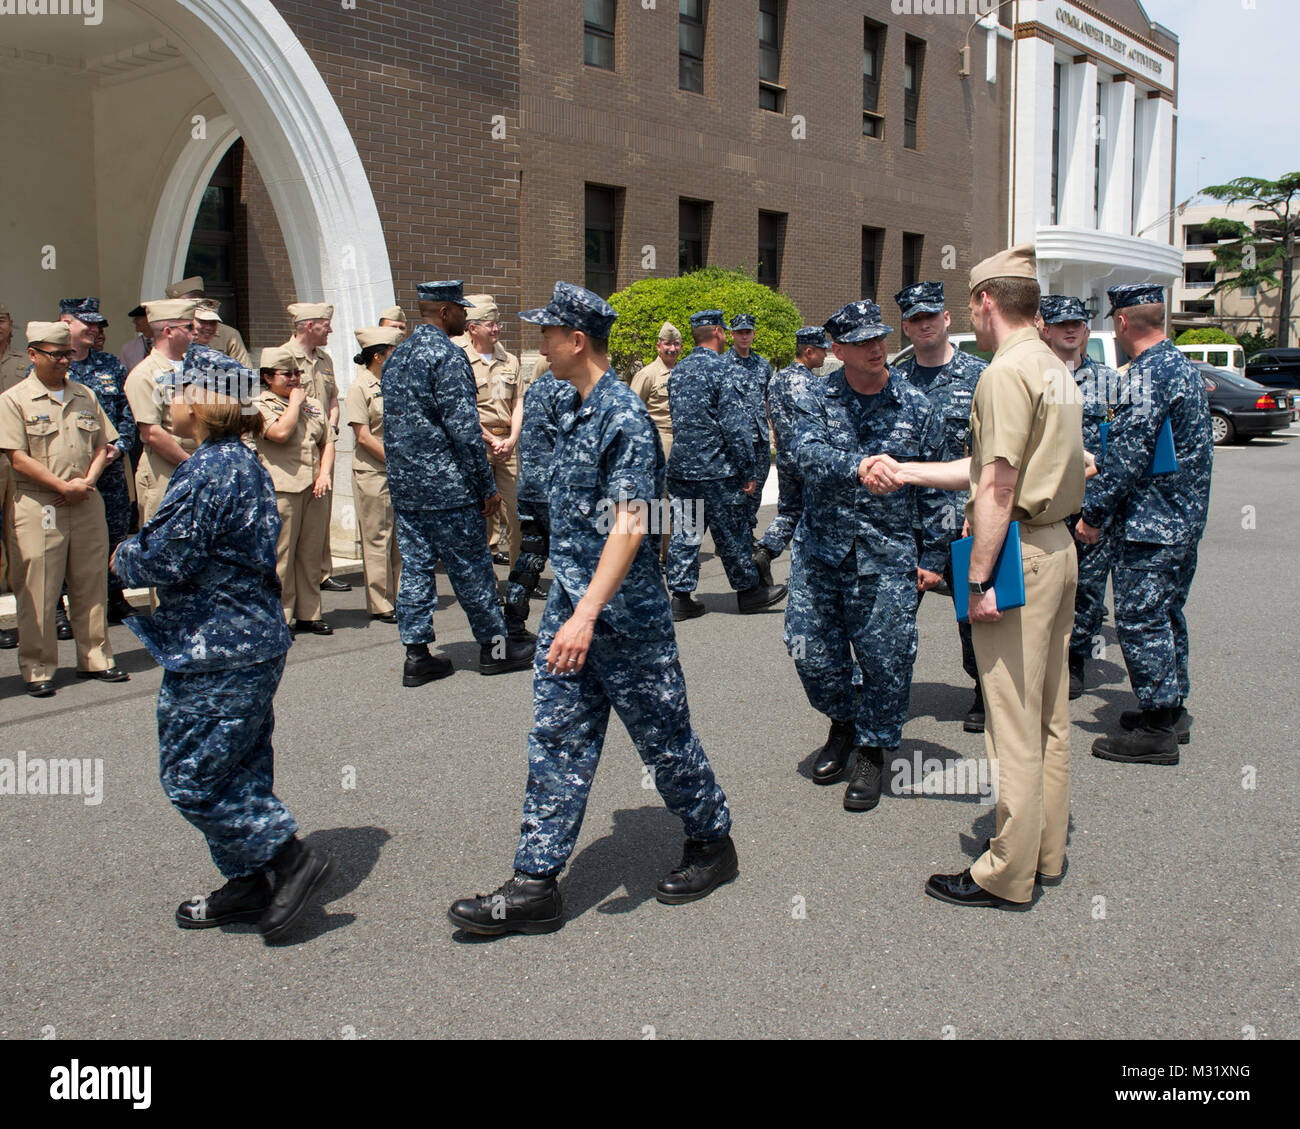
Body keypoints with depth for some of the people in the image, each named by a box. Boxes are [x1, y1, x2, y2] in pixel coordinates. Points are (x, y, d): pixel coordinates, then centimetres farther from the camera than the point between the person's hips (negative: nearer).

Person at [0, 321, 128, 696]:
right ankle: (38, 669, 6)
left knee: (91, 585, 8)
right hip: (38, 507, -4)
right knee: (37, 592, -2)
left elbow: (103, 445, 14)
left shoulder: (85, 396, 14)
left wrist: (87, 481, -4)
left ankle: (95, 658, 18)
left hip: (87, 504, 5)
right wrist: (63, 486, -14)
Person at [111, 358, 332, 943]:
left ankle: (289, 858, 4)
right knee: (238, 772, 16)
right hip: (254, 639, 10)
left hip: (216, 654, -10)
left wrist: (124, 556, 1)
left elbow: (160, 563, -21)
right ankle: (250, 883, 26)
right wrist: (141, 554, 7)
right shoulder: (243, 463, 11)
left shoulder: (206, 473, -20)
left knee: (191, 775, 0)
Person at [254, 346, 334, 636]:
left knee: (311, 553, 9)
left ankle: (308, 614, 16)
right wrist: (294, 402, -5)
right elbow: (281, 432, -19)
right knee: (280, 555, -5)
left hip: (312, 489, 6)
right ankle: (278, 619, 1)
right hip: (281, 489, -6)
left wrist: (325, 473, 1)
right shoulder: (260, 405, -1)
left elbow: (327, 442, 18)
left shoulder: (313, 404, 19)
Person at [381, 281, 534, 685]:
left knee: (415, 567, 9)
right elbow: (463, 427, -18)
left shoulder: (396, 357, 14)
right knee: (471, 568, 4)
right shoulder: (447, 354, -14)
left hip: (403, 485, 8)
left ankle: (416, 655, 12)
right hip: (446, 486, -8)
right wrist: (487, 487, -13)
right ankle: (495, 645, 16)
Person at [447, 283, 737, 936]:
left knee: (661, 736, 7)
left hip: (624, 614, -8)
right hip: (569, 601, 8)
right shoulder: (571, 406, 10)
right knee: (556, 741, 6)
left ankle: (712, 844, 30)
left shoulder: (624, 417, -17)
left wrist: (587, 614, -34)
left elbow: (627, 524, -26)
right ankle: (535, 887, 11)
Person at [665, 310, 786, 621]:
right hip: (715, 469, -6)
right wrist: (749, 471, -11)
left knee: (684, 533, 9)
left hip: (680, 466, 6)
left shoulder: (678, 371, 10)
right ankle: (748, 590, 20)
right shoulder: (723, 370, -12)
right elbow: (735, 425, -15)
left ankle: (680, 596, 11)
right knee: (732, 532, 6)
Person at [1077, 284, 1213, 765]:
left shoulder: (1148, 374, -19)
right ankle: (1173, 710, 29)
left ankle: (1156, 731, 3)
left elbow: (1128, 455, -23)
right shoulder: (1183, 365, 13)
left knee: (1139, 619, -3)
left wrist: (1092, 512, -15)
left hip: (1148, 525, -10)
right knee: (1165, 615, 18)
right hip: (1184, 520, 10)